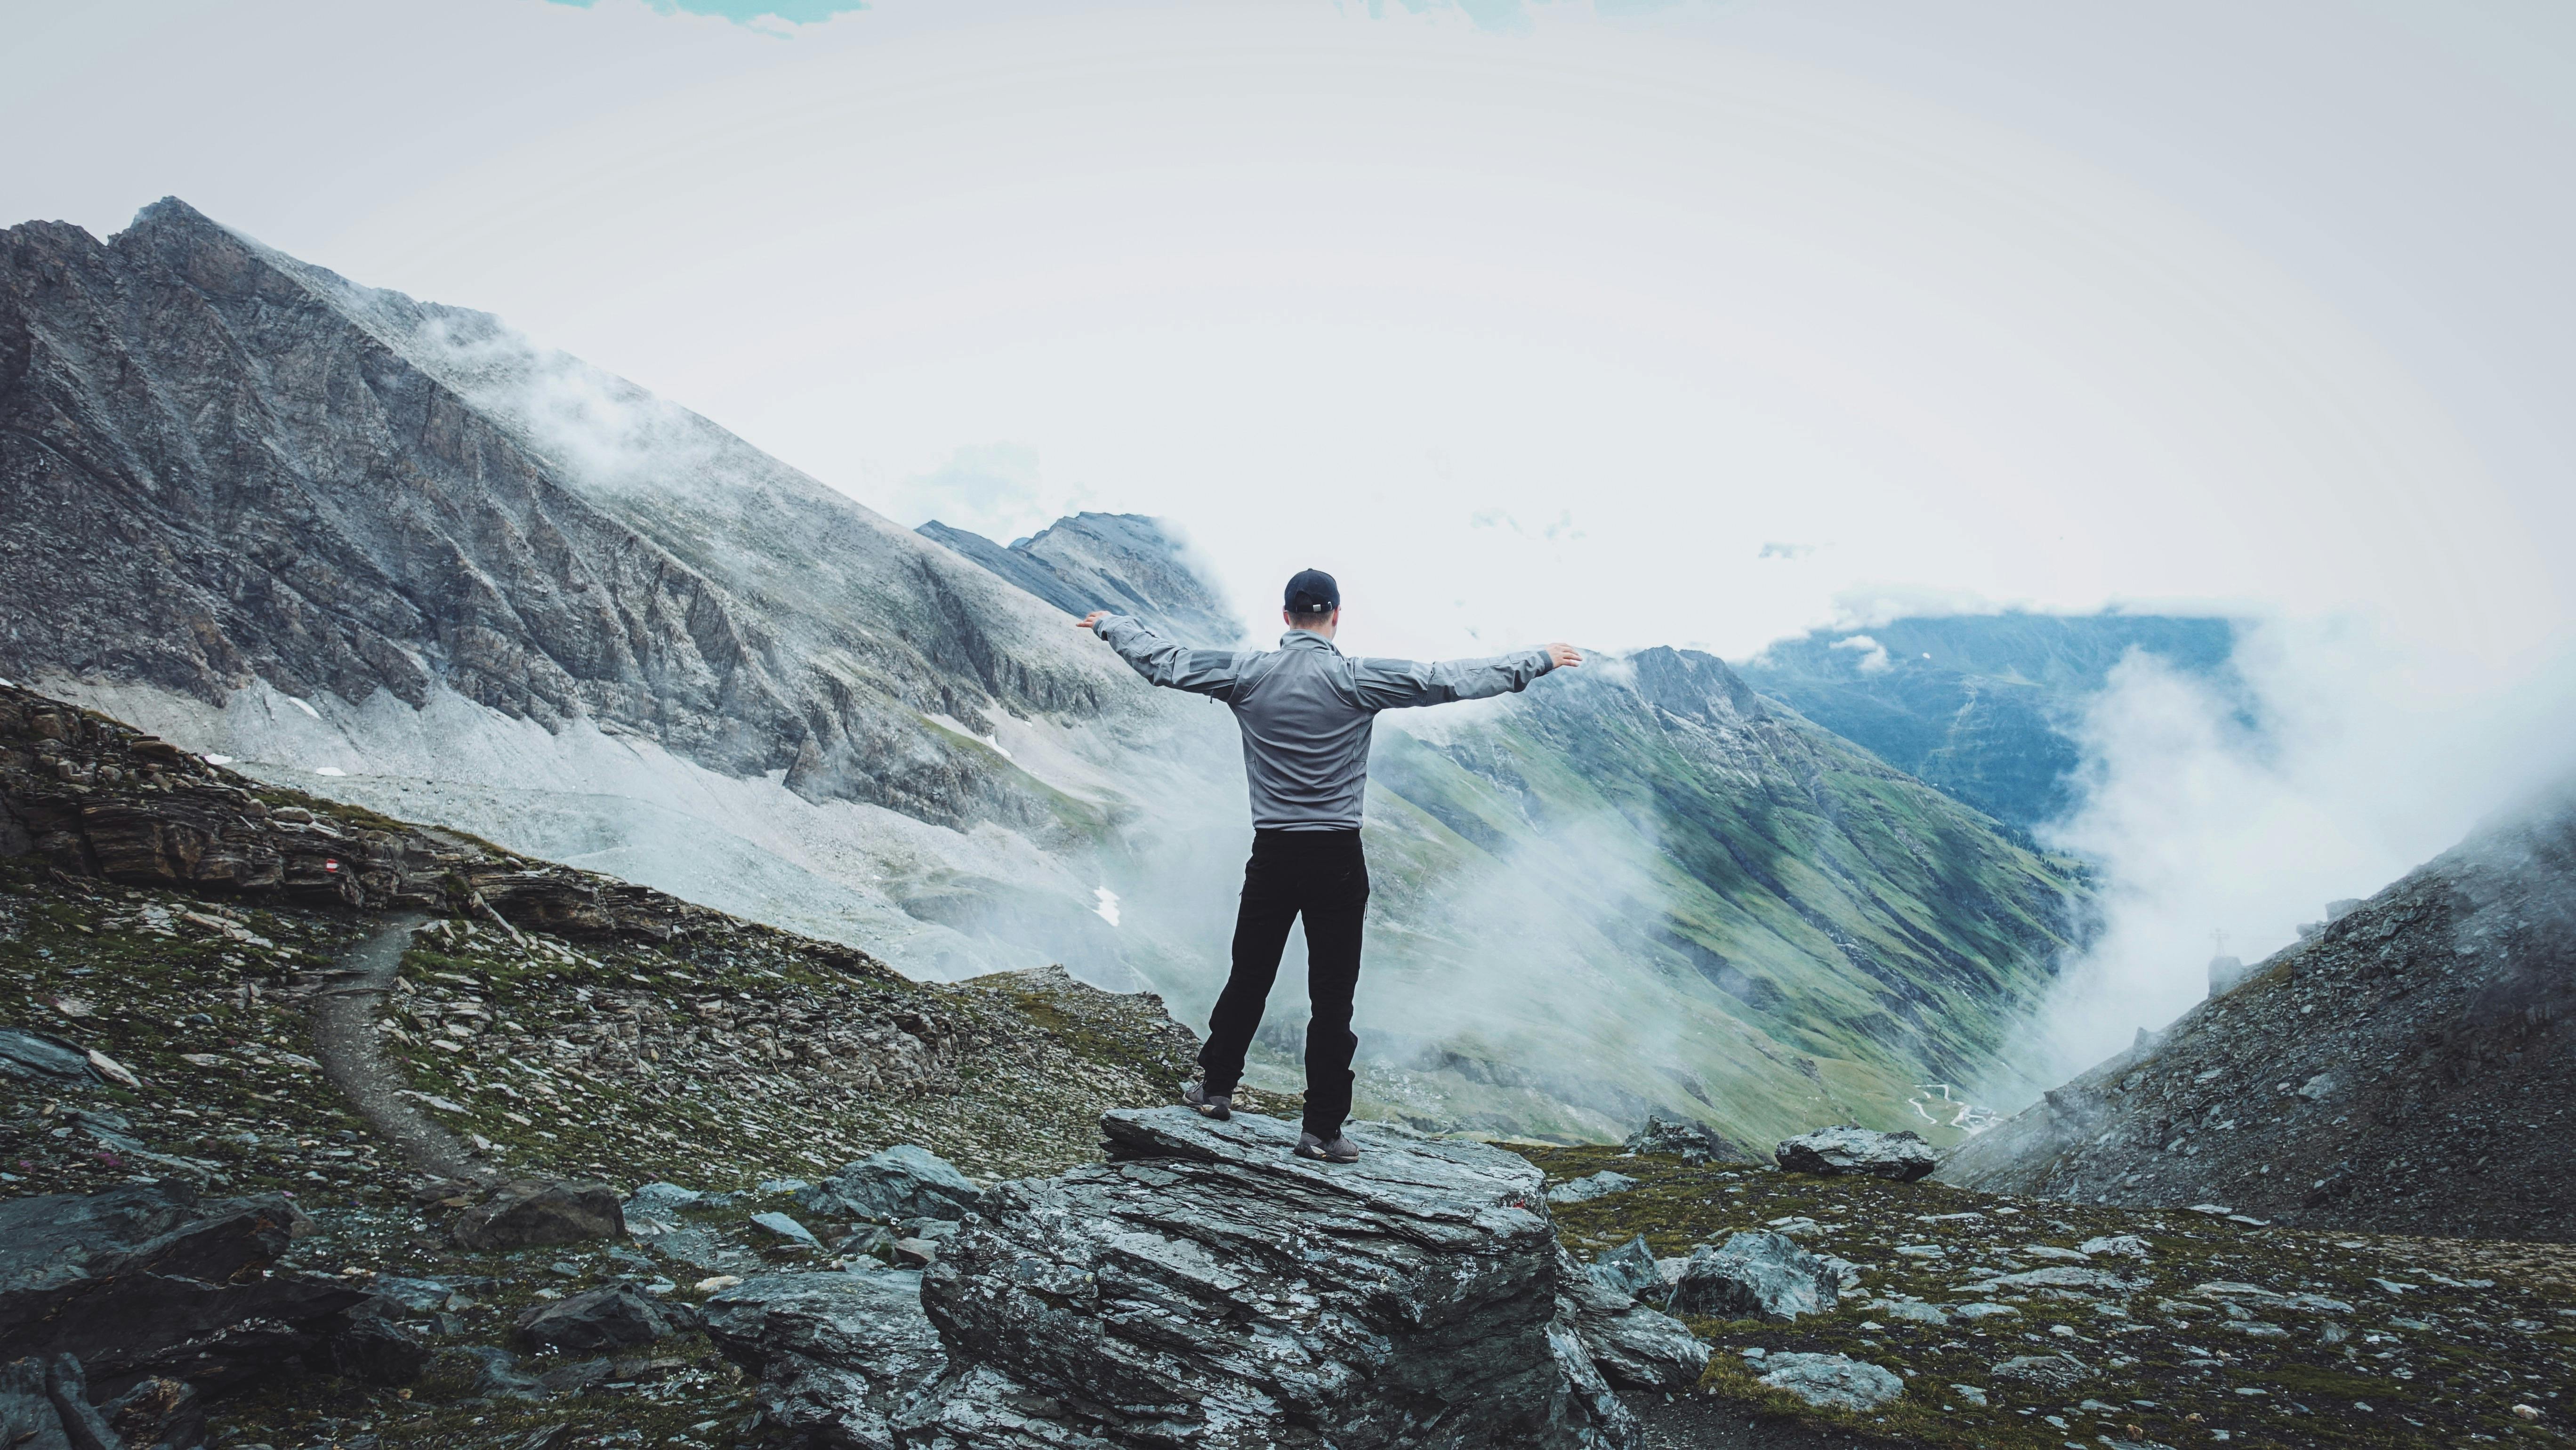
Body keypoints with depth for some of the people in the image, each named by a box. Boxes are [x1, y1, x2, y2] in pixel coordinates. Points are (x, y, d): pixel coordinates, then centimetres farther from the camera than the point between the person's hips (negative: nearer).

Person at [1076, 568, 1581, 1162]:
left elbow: (1164, 661, 8)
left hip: (1272, 856, 3)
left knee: (1248, 978, 18)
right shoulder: (1356, 679, -9)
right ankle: (1322, 1130, 8)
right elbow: (1451, 680, -9)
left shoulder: (1246, 672, -1)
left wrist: (1109, 624, 26)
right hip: (1337, 857, -3)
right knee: (1332, 997, 4)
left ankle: (1215, 1087, 32)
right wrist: (1541, 660, -1)